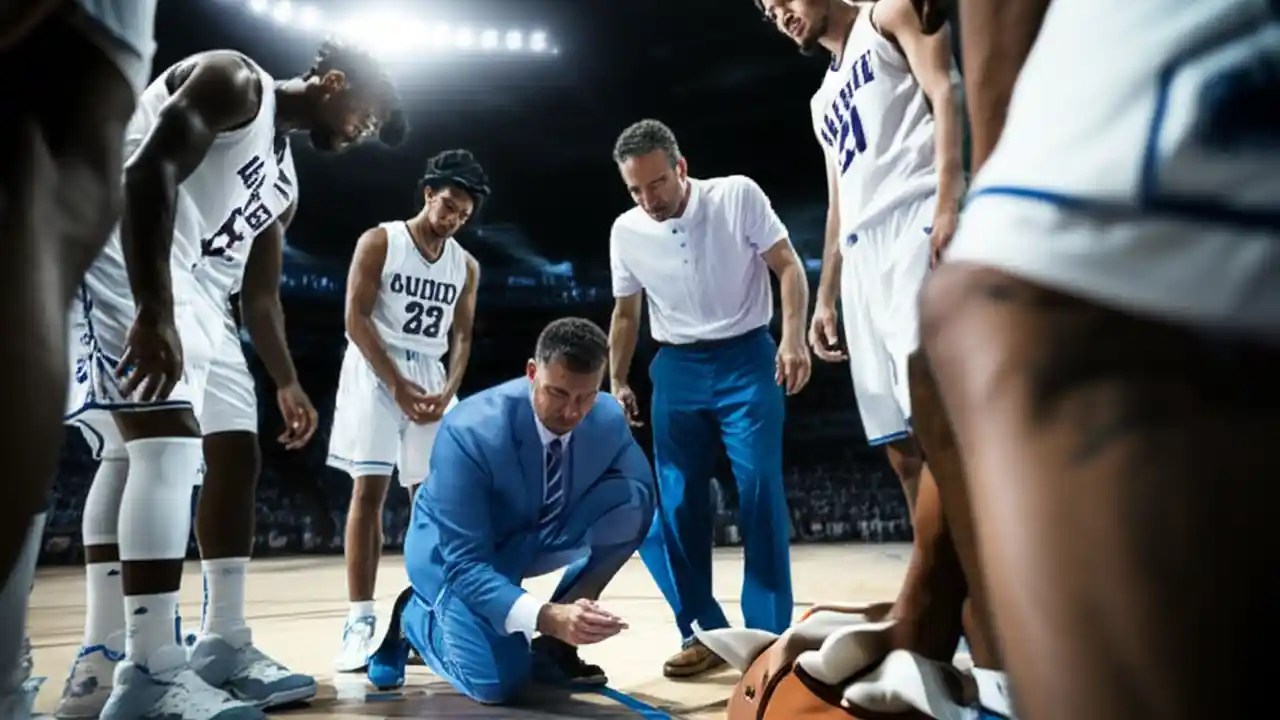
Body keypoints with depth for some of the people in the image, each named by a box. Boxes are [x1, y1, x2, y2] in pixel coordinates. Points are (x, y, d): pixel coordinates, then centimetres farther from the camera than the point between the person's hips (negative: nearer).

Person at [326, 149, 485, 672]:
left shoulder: (466, 265, 10)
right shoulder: (379, 241, -3)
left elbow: (461, 336, 9)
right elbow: (356, 319, -9)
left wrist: (448, 391, -9)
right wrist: (398, 384, -16)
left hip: (431, 377, 5)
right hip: (375, 373, -4)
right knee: (369, 490, -10)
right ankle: (360, 622, -8)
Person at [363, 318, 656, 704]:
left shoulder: (609, 418, -20)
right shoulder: (470, 432, -33)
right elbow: (465, 565, -34)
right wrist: (545, 616, -50)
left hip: (538, 536, 5)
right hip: (457, 553, -4)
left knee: (631, 501, -23)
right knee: (498, 682, -25)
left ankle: (555, 643, -8)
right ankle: (413, 616, 8)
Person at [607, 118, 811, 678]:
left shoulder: (738, 195, -9)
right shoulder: (626, 232, 1)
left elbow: (788, 266, -7)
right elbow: (626, 312, 13)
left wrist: (793, 338, -21)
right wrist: (616, 382, 10)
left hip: (747, 358, -3)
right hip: (676, 368, 3)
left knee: (760, 495, -8)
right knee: (676, 503, -1)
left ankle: (769, 636, 1)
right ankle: (706, 631, 12)